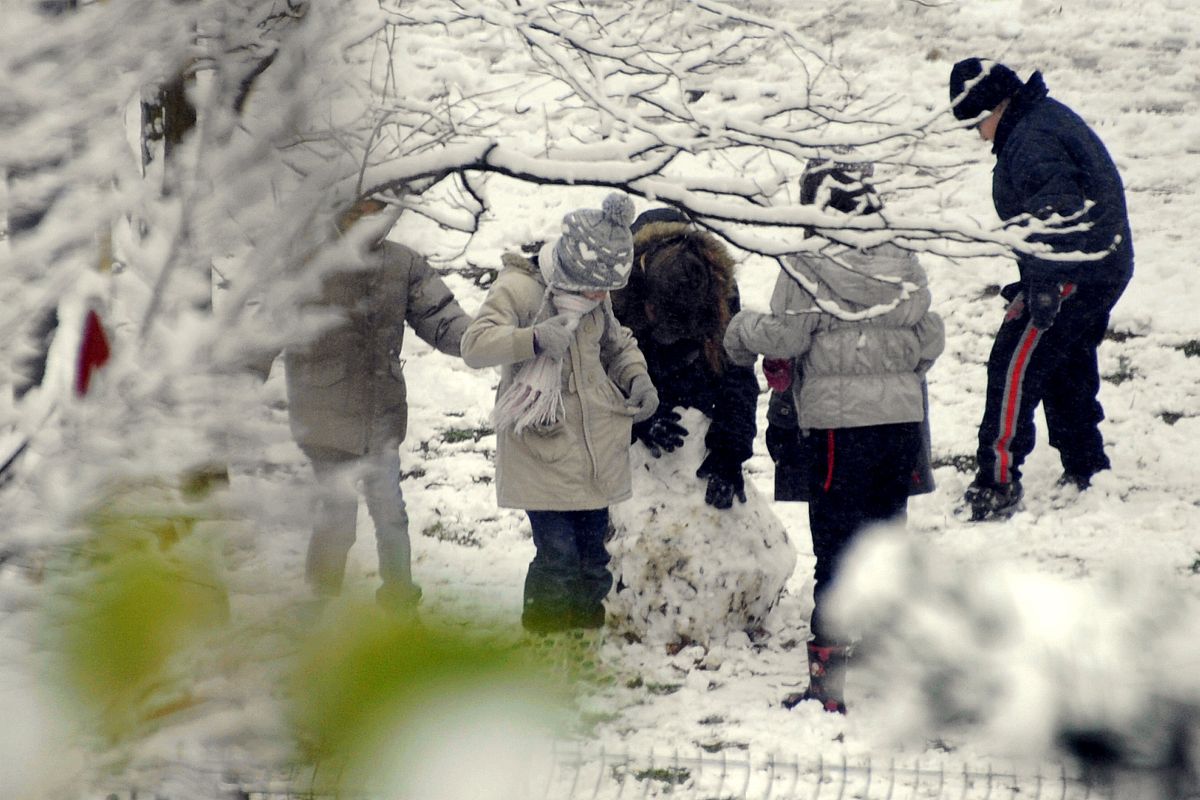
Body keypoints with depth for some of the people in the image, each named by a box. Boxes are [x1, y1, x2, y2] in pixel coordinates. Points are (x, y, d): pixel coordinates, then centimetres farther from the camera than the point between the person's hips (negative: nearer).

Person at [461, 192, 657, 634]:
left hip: (595, 447, 6)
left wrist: (637, 378, 4)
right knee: (558, 553, -11)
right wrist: (534, 339, -35)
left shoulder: (596, 298, 8)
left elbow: (617, 343, 25)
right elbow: (475, 345, -21)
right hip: (542, 449, -6)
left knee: (593, 556, 11)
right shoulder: (518, 288, -12)